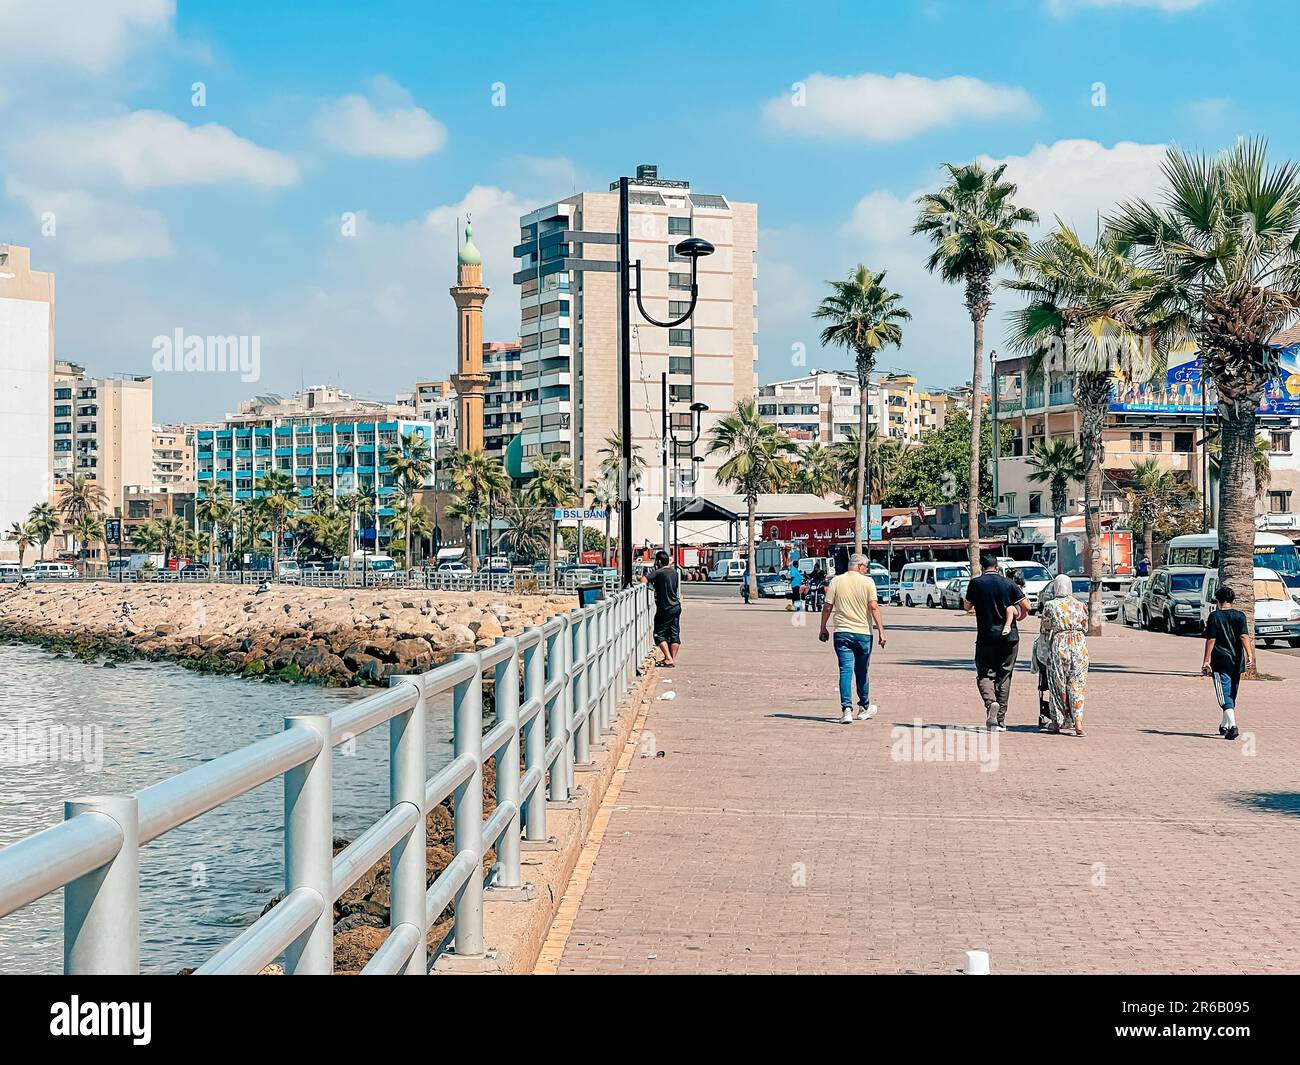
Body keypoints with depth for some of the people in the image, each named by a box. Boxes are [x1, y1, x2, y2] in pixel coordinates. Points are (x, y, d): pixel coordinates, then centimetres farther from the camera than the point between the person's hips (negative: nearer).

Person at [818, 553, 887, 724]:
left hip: (842, 633, 1)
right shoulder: (867, 582, -3)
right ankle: (864, 708, 29)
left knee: (846, 671, -3)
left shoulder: (836, 582, 3)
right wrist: (881, 631, -8)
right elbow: (874, 607, -9)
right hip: (863, 633, 0)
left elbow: (827, 607, 3)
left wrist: (823, 628, 13)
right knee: (862, 672, 14)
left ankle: (847, 709, -16)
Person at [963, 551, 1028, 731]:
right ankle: (1001, 720, 9)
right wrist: (1020, 616, 22)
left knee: (984, 675, 6)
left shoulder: (976, 583, -3)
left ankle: (991, 702, -24)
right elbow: (1026, 606, 1)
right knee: (1004, 676, 9)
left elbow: (967, 607, 8)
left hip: (986, 637, -2)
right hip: (1010, 637, 2)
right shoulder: (1008, 583, 1)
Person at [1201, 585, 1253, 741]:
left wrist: (1206, 661, 0)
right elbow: (1244, 636, -8)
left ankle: (1232, 726, -24)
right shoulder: (1239, 616, 3)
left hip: (1220, 662, -4)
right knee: (1232, 695, 18)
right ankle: (1225, 725, 30)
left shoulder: (1214, 616, -3)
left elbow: (1210, 640, -5)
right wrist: (1250, 655, -13)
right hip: (1236, 662, 4)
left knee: (1225, 696, -7)